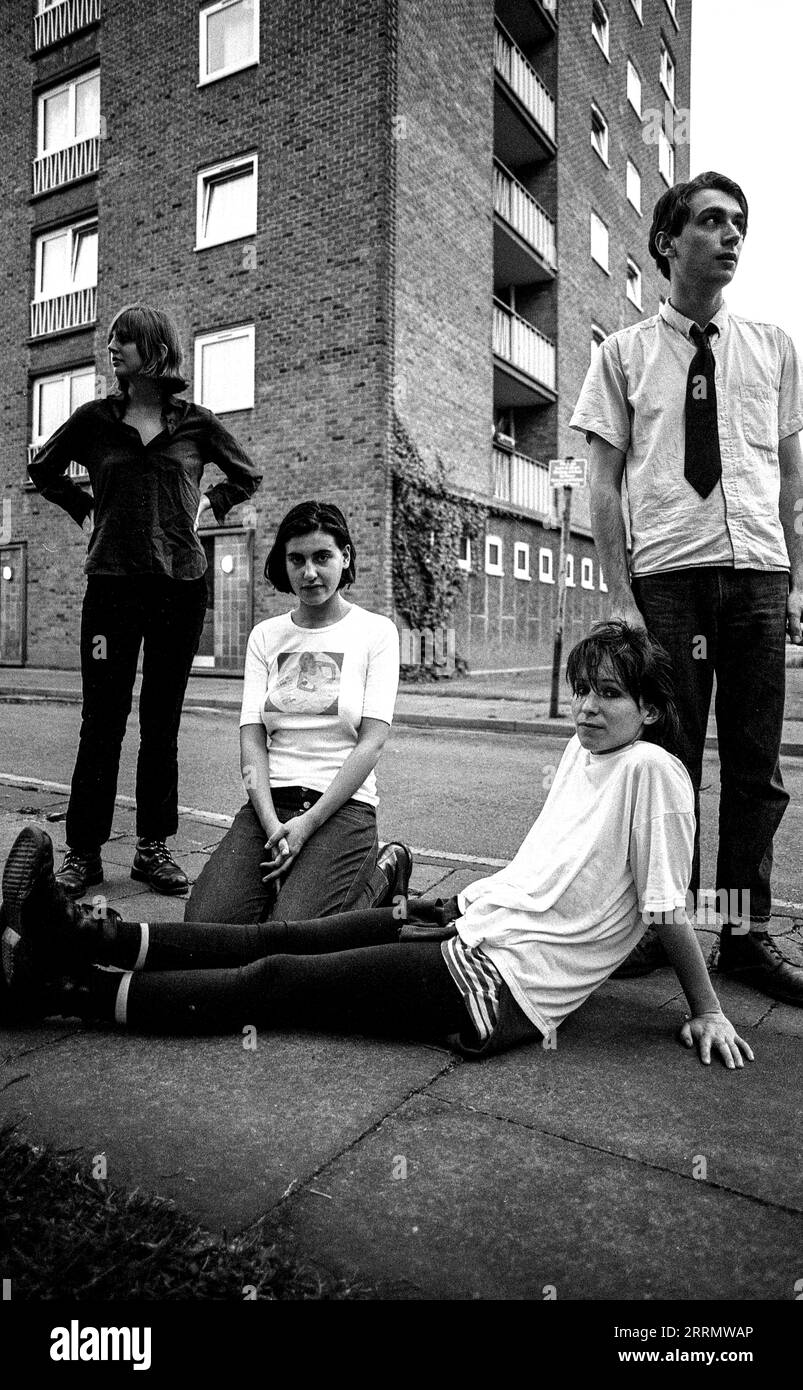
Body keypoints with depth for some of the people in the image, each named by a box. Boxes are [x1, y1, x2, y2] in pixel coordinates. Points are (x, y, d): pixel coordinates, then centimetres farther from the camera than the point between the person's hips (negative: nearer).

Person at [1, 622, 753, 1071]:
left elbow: (669, 906, -11)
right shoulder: (580, 750, 10)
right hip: (479, 918, 8)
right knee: (284, 936, 1)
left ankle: (63, 987, -1)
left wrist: (707, 1012, -7)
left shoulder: (650, 770, -14)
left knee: (274, 981, -8)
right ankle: (87, 936, 6)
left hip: (501, 983, -7)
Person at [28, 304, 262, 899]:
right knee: (102, 720, -1)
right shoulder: (96, 418, 7)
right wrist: (84, 508, 11)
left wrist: (209, 504, 9)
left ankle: (154, 847, 15)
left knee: (163, 722, 5)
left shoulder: (196, 424, 5)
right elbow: (44, 468, 22)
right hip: (112, 583, 0)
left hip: (180, 586, 0)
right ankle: (83, 851, 9)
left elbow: (248, 475, 19)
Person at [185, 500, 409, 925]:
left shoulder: (377, 632, 1)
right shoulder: (265, 636, 12)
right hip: (270, 800, 4)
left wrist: (308, 824, -14)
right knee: (205, 923, -15)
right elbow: (251, 739, 3)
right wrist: (271, 824, -13)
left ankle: (380, 874, 7)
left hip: (343, 804, -3)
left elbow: (371, 742, -6)